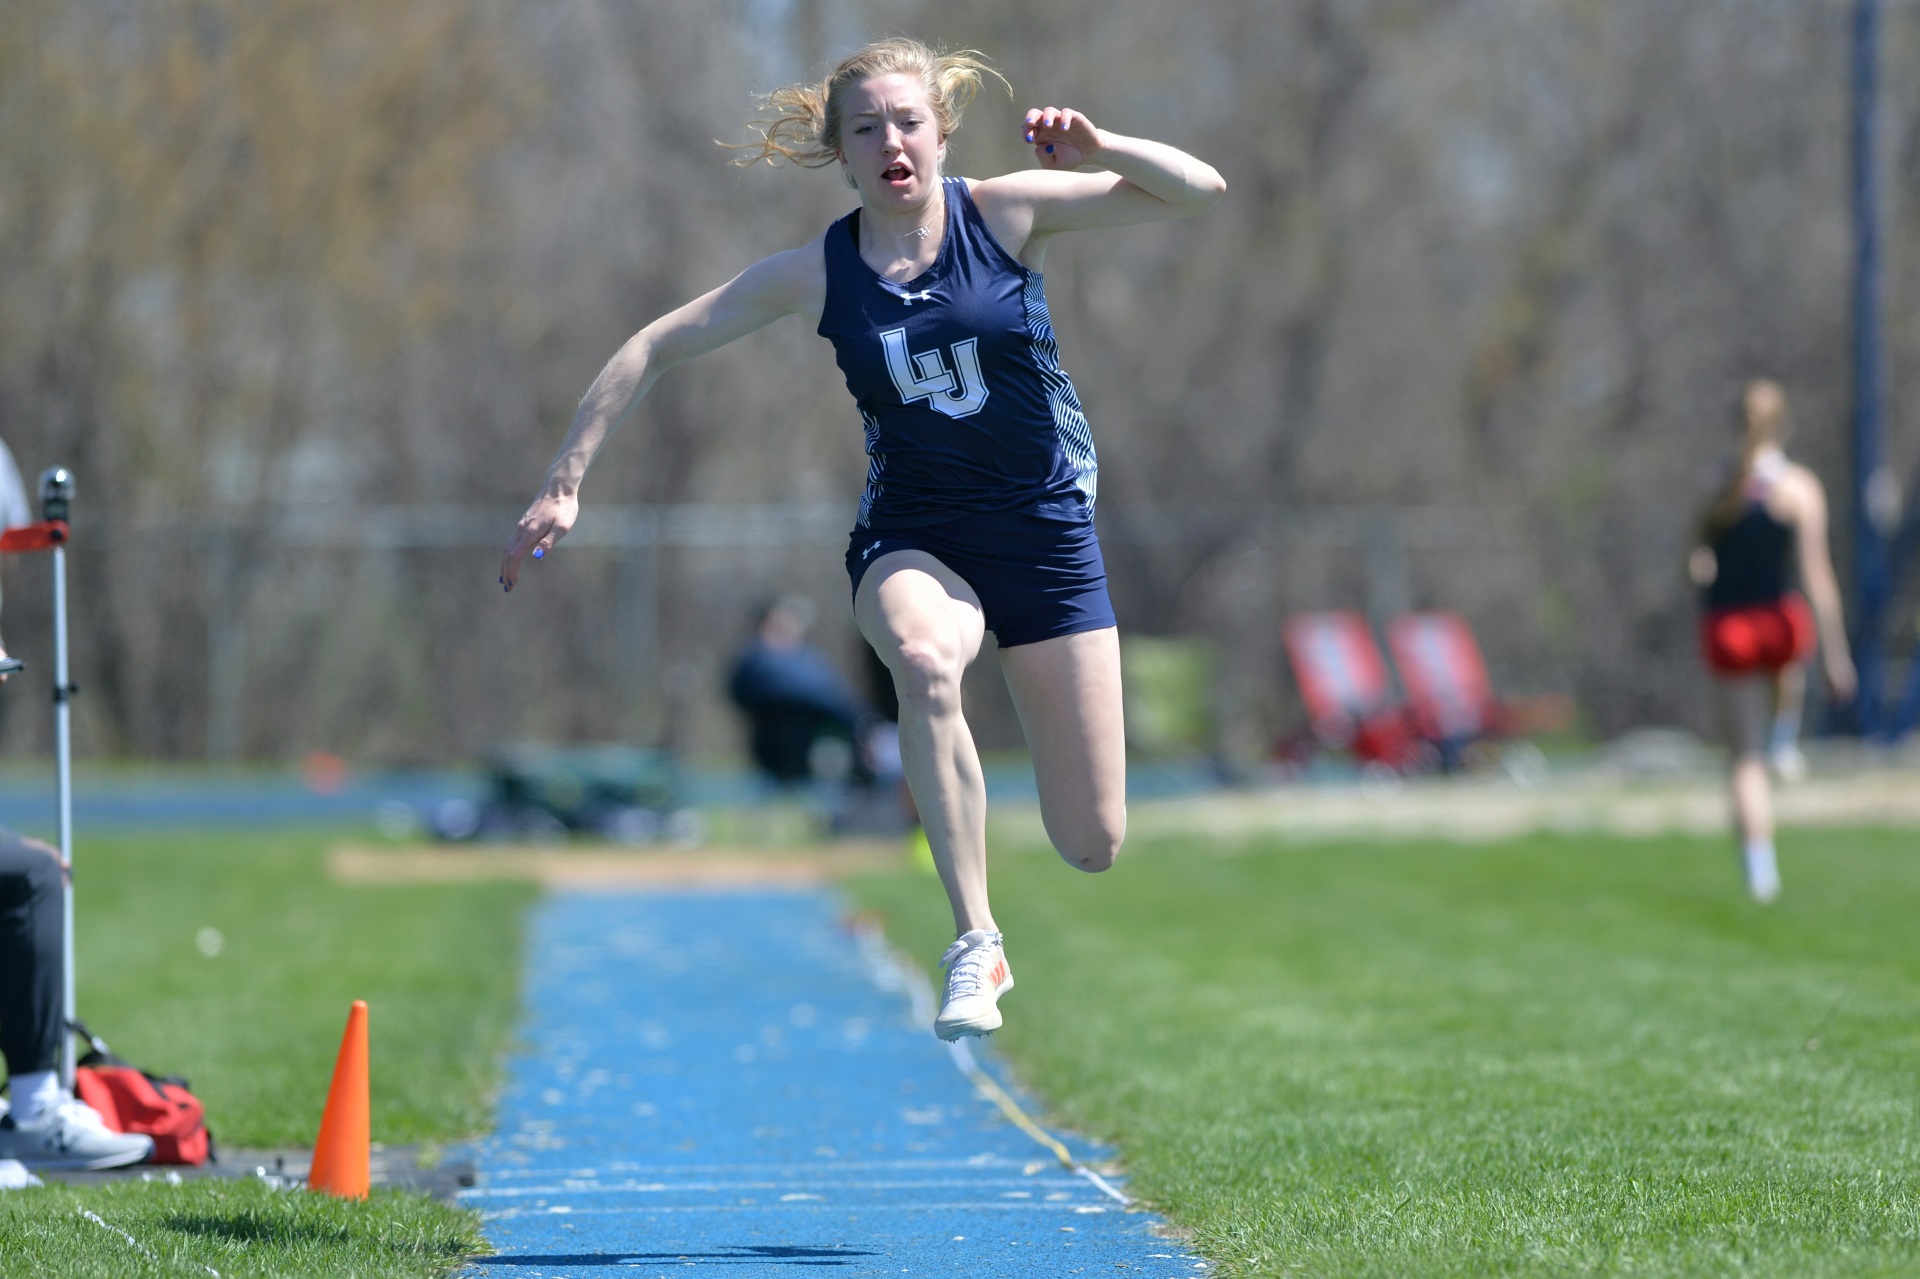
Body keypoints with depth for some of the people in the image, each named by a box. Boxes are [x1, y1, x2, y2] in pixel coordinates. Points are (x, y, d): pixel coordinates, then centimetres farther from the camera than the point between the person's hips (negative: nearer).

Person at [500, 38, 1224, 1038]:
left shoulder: (1007, 213, -8)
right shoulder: (817, 275, -6)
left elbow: (1199, 192, -8)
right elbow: (654, 349, -1)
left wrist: (1098, 152, -27)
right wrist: (564, 485, -7)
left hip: (1045, 531, 1)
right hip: (911, 535, -1)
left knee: (1093, 845, -2)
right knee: (924, 659, -40)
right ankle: (976, 949, -31)